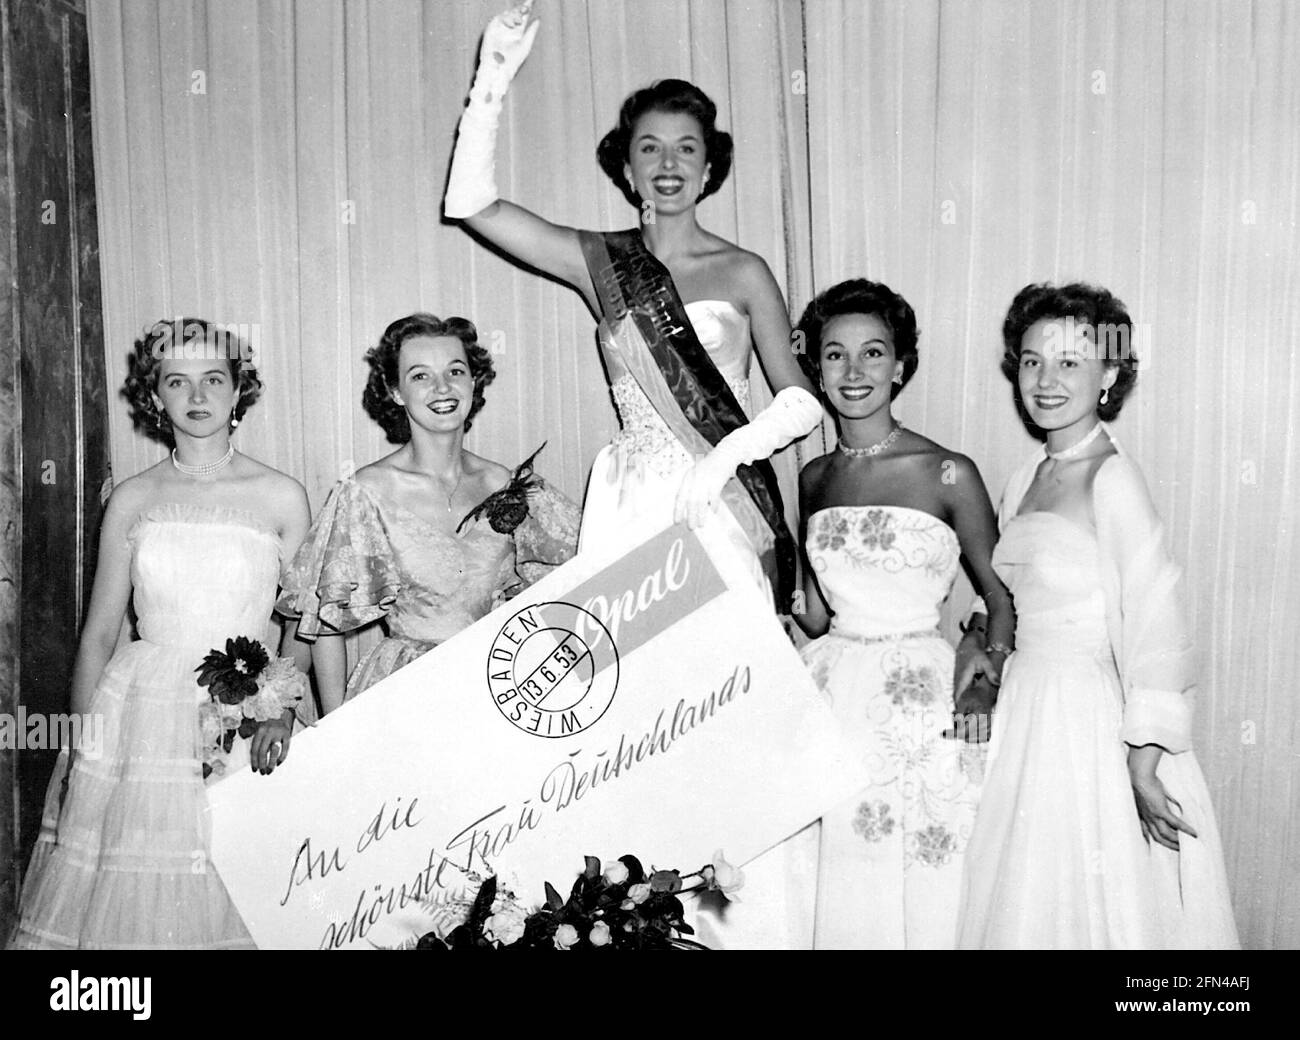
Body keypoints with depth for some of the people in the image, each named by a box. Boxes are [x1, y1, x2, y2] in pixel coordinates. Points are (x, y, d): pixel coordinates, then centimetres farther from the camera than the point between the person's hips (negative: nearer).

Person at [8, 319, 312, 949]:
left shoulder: (282, 497, 1)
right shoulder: (131, 501, 5)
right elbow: (98, 634, 8)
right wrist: (82, 745, 1)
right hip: (139, 714, 2)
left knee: (235, 909, 1)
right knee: (122, 901, 5)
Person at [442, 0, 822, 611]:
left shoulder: (743, 272, 3)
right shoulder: (599, 261, 7)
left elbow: (802, 403, -2)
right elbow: (469, 203, 1)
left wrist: (726, 456, -18)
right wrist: (494, 79, -6)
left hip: (722, 501, -1)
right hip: (630, 500, 1)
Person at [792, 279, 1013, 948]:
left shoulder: (948, 473, -6)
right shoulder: (814, 479, 8)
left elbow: (1001, 592, 1)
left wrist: (984, 677, -14)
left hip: (919, 699, -4)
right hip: (832, 694, 4)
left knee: (924, 893, 6)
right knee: (837, 897, 11)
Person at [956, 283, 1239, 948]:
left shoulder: (1112, 478, -15)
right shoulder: (1024, 480, 7)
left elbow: (1155, 624, -18)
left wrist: (1144, 762, -19)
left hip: (1092, 716, -7)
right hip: (1026, 711, 7)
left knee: (1096, 904, 7)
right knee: (1026, 900, 16)